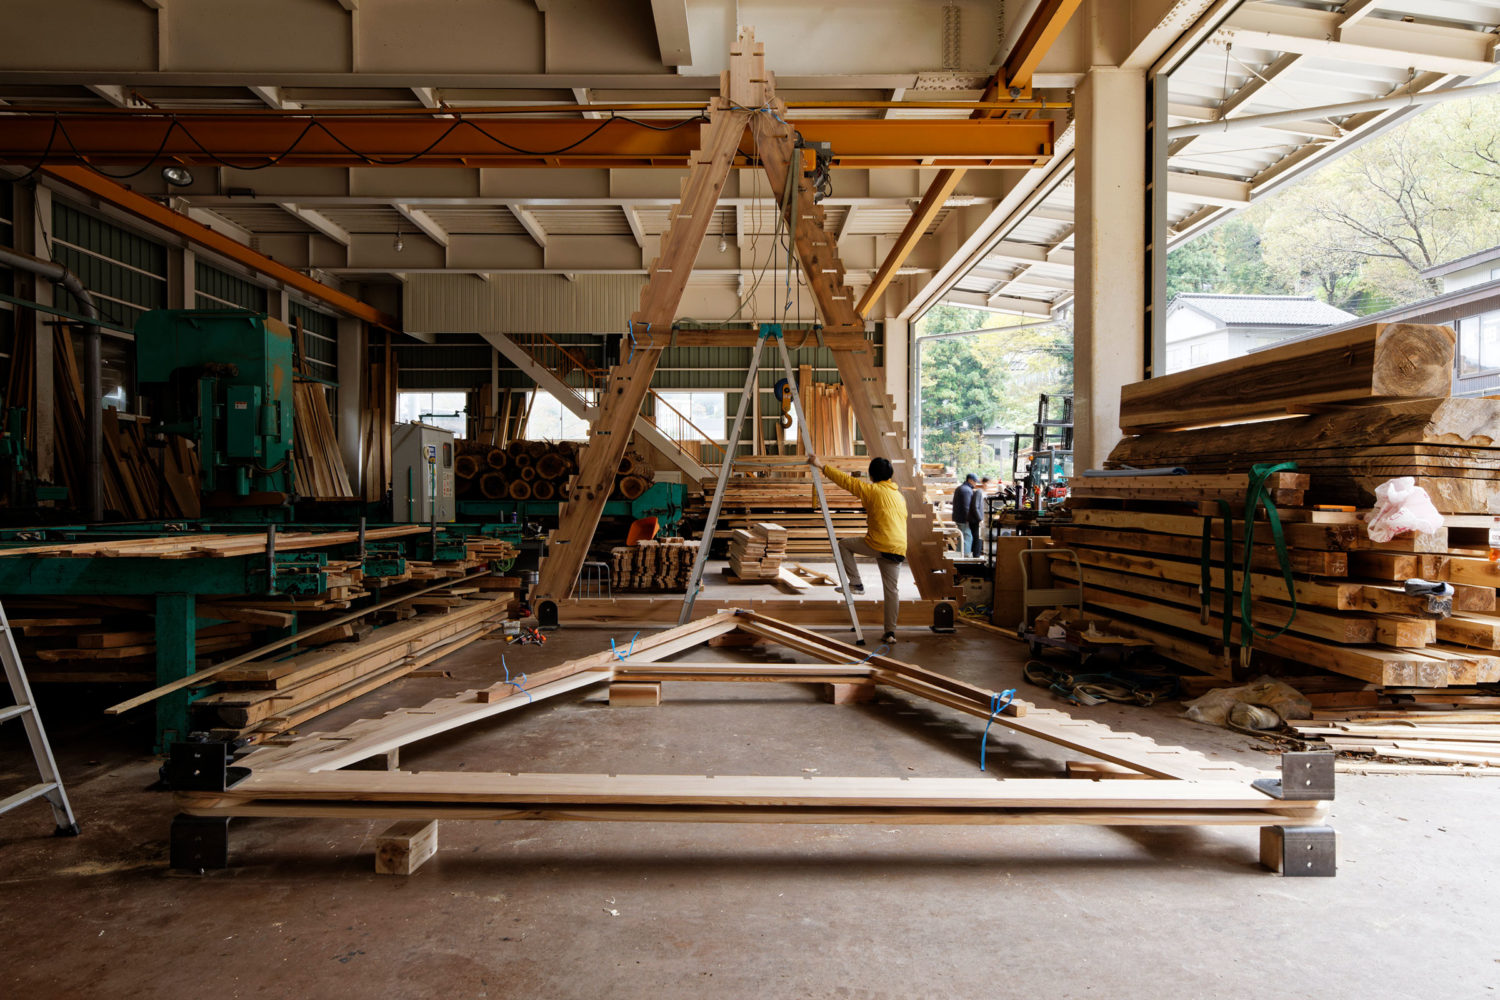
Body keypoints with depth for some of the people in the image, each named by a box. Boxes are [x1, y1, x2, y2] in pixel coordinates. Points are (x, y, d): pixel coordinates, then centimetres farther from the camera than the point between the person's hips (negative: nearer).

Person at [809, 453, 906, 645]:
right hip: (899, 549, 7)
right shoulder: (900, 496, 20)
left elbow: (846, 480, -2)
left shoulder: (873, 490, -1)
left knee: (843, 544, 16)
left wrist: (822, 466, 4)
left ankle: (855, 583, 9)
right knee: (891, 590, 11)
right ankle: (890, 633, 8)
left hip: (879, 544, -6)